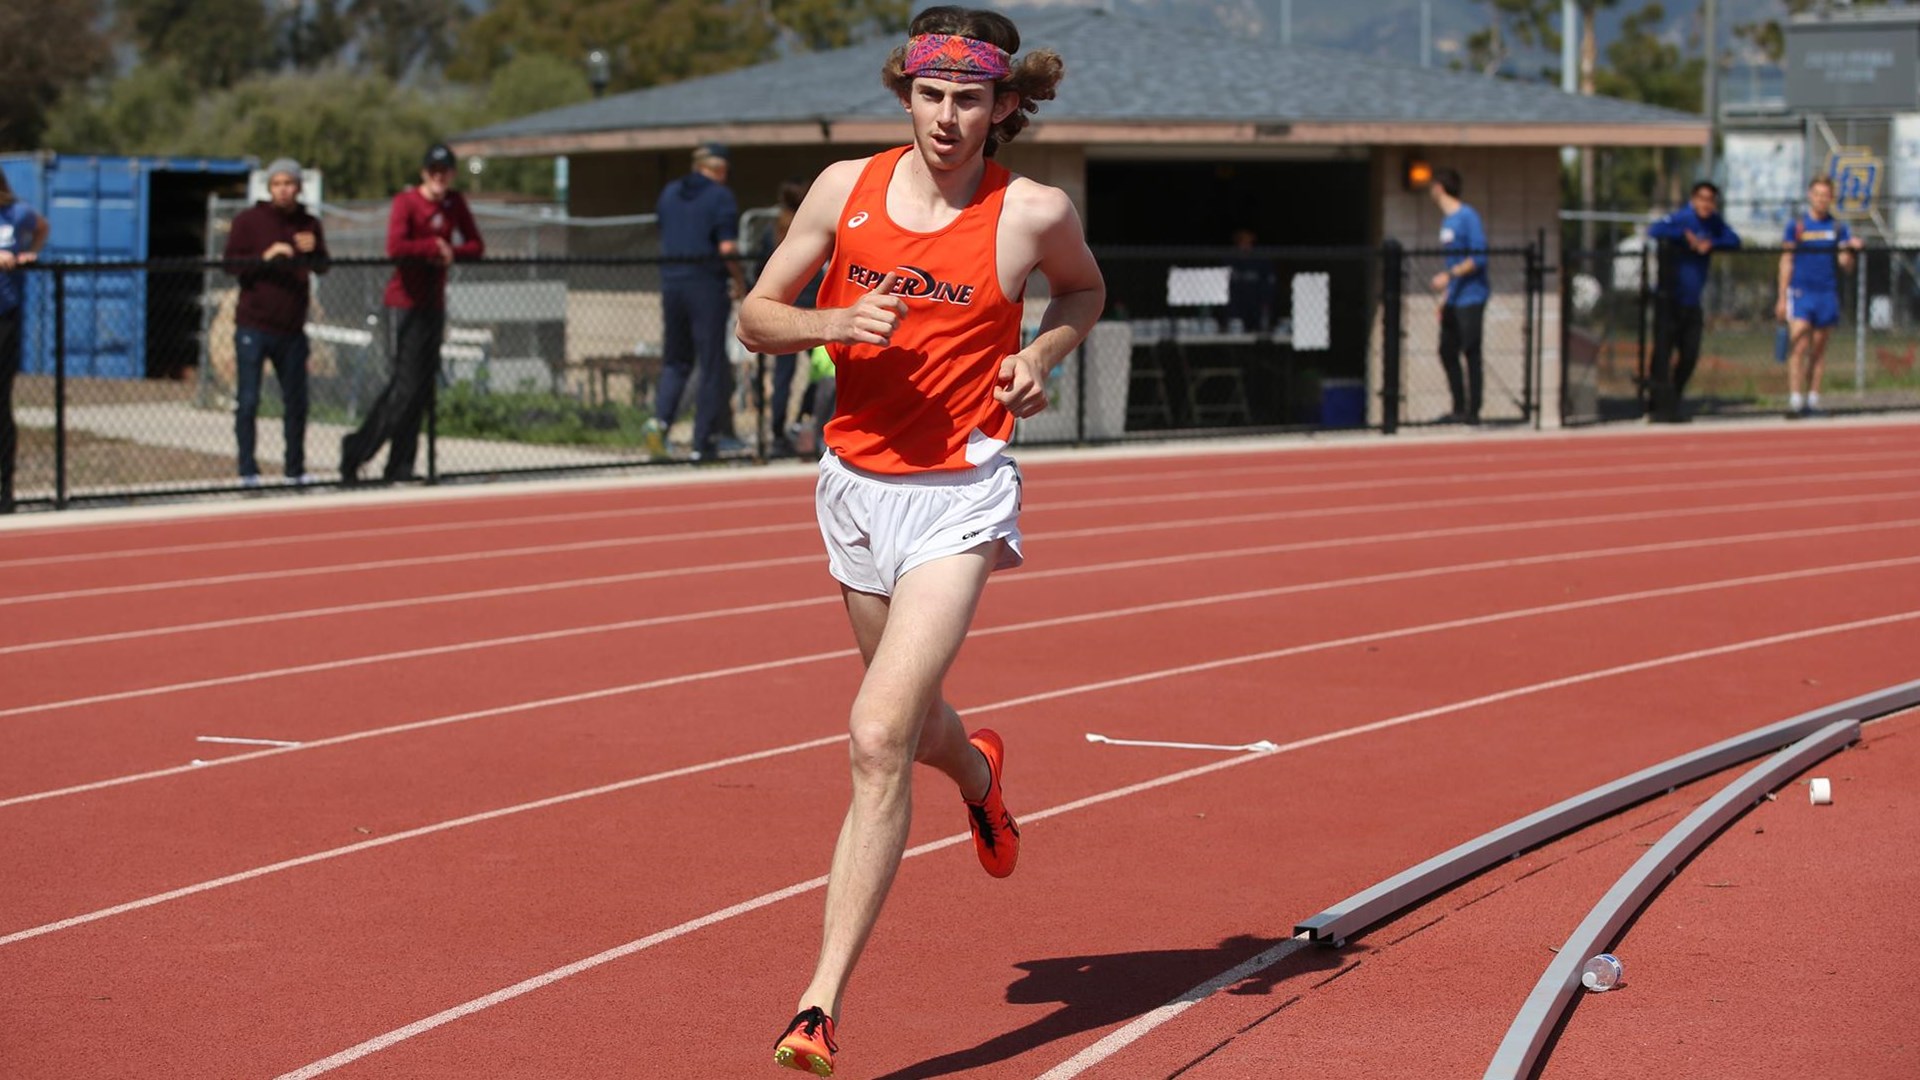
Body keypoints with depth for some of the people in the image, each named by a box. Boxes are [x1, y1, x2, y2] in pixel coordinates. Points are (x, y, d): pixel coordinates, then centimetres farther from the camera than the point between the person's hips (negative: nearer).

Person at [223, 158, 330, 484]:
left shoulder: (309, 225, 9)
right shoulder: (248, 220, 0)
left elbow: (323, 267, 3)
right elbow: (232, 263, -6)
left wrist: (312, 252, -19)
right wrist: (265, 257, -23)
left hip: (292, 329, 3)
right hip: (253, 326, -3)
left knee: (296, 402, 7)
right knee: (248, 400, -5)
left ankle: (296, 467, 17)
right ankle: (247, 468, -1)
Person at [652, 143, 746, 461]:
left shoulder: (670, 193, 11)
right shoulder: (721, 196, -7)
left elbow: (664, 240, 16)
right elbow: (727, 248, -14)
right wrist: (740, 280, -1)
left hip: (671, 282, 5)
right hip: (707, 285, -5)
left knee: (676, 359, 15)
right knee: (711, 365, 2)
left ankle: (661, 415, -9)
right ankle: (703, 442, 1)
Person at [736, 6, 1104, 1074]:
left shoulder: (1034, 212, -7)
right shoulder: (847, 187, -1)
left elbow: (1085, 288, 15)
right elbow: (757, 314, 5)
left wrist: (1040, 354, -5)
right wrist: (834, 323, -16)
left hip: (960, 496, -4)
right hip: (857, 484, 5)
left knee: (878, 742, -17)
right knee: (911, 725, 22)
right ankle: (978, 771, 62)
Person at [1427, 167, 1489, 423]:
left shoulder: (1468, 217, -12)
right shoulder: (1447, 221, 15)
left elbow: (1478, 258, -17)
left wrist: (1448, 275, -24)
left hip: (1470, 298, -9)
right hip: (1453, 301, 9)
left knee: (1471, 353, -5)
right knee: (1447, 352, 10)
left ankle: (1473, 411, -1)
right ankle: (1459, 408, 17)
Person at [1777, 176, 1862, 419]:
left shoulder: (1838, 227, 8)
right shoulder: (1796, 225, 4)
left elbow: (1846, 265, 4)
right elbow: (1786, 262, 5)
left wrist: (1851, 250, -17)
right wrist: (1782, 297, 0)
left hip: (1827, 293, 2)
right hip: (1800, 292, -2)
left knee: (1818, 350, 6)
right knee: (1799, 346, -13)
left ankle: (1812, 401, 11)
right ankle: (1795, 401, -15)